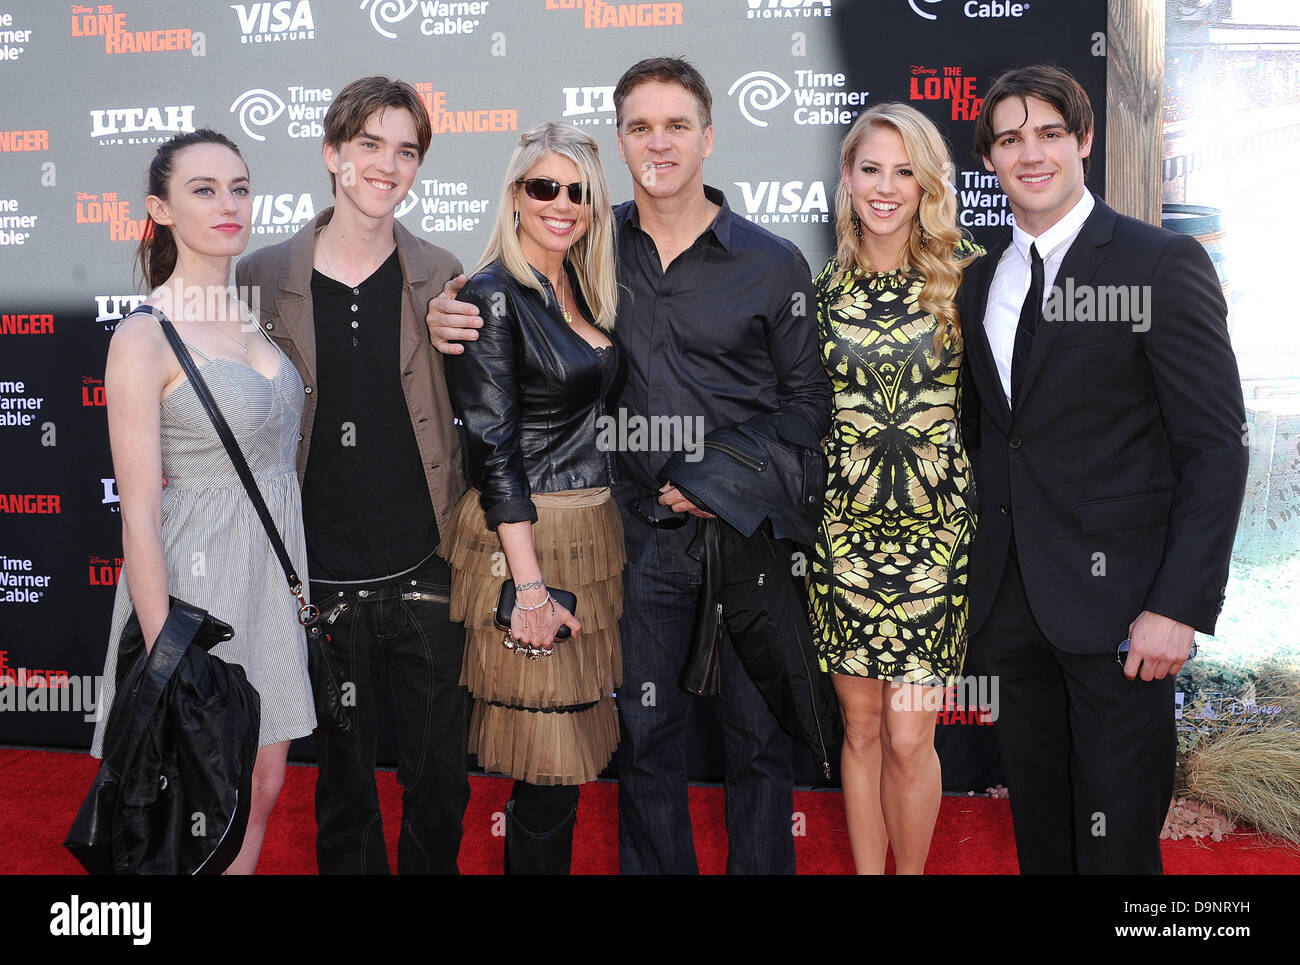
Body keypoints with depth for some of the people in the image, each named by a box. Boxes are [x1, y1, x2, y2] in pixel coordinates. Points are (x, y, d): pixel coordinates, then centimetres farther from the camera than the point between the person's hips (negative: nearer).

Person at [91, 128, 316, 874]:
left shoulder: (251, 317, 5)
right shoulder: (145, 337, -15)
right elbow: (140, 518, -17)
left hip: (273, 564, 7)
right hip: (197, 574, -6)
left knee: (265, 784, 17)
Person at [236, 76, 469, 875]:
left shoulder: (442, 279, 1)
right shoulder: (263, 278, -1)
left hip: (427, 574, 1)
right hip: (321, 583, 0)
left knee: (441, 781, 12)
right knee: (344, 783, 14)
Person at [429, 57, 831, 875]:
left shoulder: (773, 264, -2)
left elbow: (809, 402, 1)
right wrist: (449, 320, -7)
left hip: (751, 529, -1)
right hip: (642, 530, 2)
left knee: (760, 735, 9)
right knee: (645, 735, 11)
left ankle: (761, 866, 28)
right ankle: (656, 866, 28)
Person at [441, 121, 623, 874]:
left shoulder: (583, 289, 11)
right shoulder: (495, 296, -12)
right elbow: (494, 448, -16)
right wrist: (531, 585, -19)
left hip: (592, 530, 8)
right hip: (528, 538, -8)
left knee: (577, 739, 15)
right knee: (552, 760, -1)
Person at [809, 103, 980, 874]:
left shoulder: (968, 274, -2)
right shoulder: (825, 287, 5)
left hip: (935, 527, -2)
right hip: (842, 528, 2)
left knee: (908, 738, -1)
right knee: (861, 728, 11)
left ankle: (911, 870, 23)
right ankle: (866, 869, 28)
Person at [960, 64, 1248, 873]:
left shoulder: (1163, 264, -7)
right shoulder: (982, 279, 12)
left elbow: (1215, 447, -10)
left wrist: (1179, 607, -16)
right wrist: (983, 578, 7)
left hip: (1116, 599, -5)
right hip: (1016, 600, 6)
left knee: (1115, 839, 3)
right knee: (1038, 829, 16)